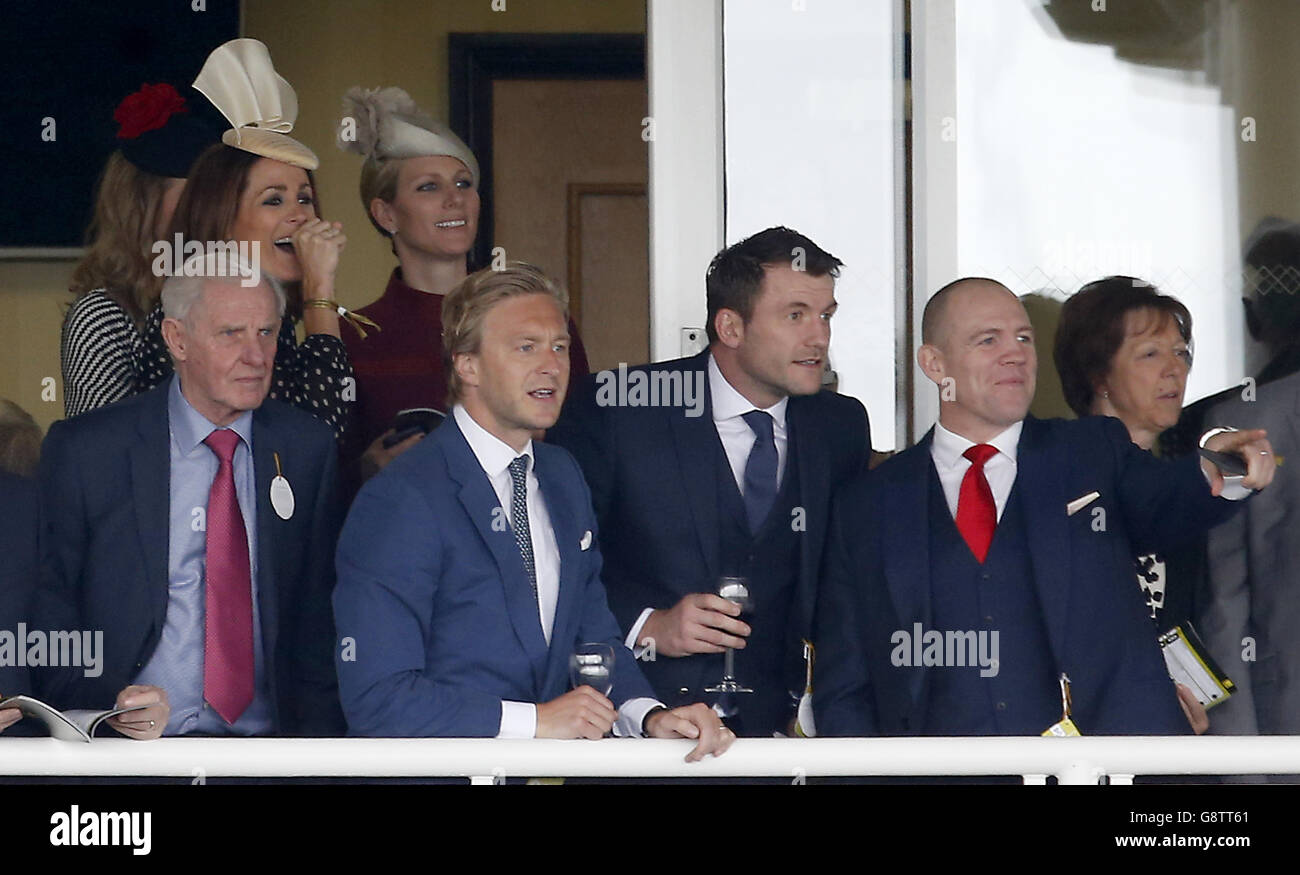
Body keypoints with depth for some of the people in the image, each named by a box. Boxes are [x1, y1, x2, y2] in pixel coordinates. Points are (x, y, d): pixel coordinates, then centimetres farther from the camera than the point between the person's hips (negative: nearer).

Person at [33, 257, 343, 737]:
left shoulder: (307, 449, 10)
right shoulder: (83, 450, 1)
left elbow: (318, 615, 14)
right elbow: (50, 606, 3)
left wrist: (316, 729, 0)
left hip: (267, 747, 3)